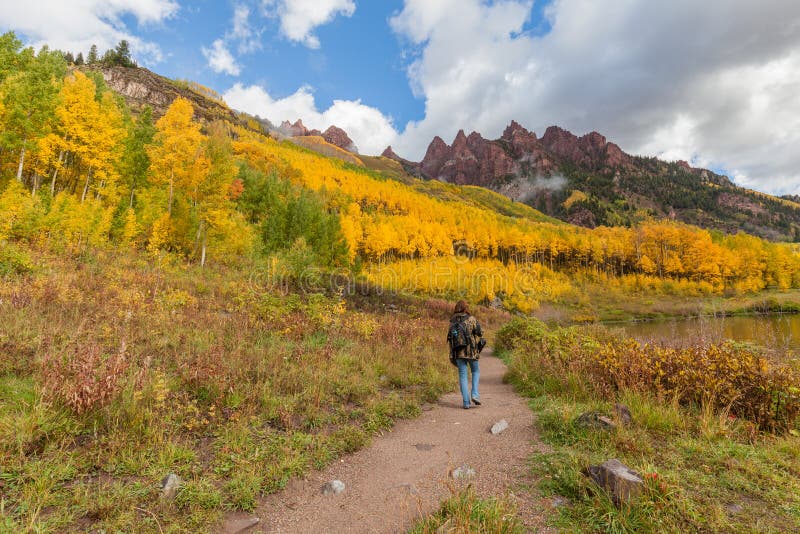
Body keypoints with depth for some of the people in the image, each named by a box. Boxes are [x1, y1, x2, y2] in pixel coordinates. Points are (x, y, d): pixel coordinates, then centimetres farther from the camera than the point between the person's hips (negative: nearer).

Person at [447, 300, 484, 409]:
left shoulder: (452, 322, 5)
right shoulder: (471, 319, -6)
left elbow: (450, 339, 8)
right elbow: (479, 334, -9)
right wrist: (478, 347, 8)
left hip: (458, 352, 2)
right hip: (471, 351, -2)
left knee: (463, 376, 8)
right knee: (476, 371, 21)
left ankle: (466, 403, 8)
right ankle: (475, 394, 6)